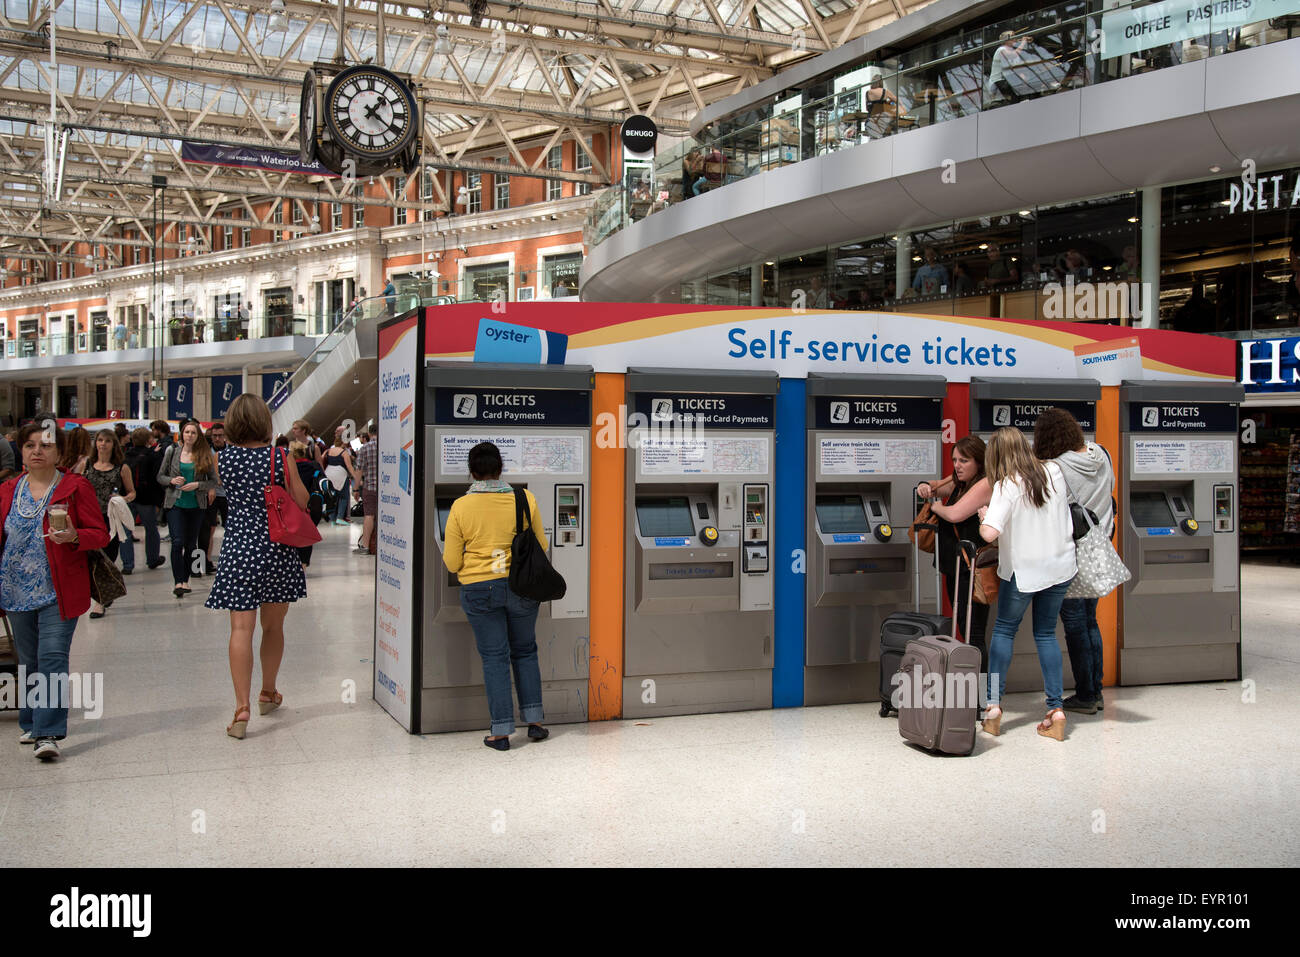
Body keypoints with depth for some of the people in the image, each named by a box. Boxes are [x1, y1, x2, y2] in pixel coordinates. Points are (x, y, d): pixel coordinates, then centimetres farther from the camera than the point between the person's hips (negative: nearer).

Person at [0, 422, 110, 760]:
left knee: (52, 658, -11)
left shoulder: (76, 487, -3)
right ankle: (31, 724, 27)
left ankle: (48, 733, -12)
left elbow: (100, 535, -4)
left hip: (58, 592, -5)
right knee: (29, 661, 14)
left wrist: (73, 536, -24)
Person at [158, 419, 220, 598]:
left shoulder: (205, 455, 2)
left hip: (196, 506, 1)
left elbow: (214, 481, 2)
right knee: (177, 542, -13)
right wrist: (172, 481, -11)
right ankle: (178, 582, -13)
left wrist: (197, 485, -14)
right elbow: (160, 476, 9)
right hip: (175, 504, -1)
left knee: (191, 544, 8)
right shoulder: (172, 452, 4)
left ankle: (185, 579, 20)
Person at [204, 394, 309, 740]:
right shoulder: (279, 458, -7)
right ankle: (268, 694, 32)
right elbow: (302, 502, 0)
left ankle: (242, 707, -12)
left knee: (241, 628, -3)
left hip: (238, 548, 0)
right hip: (276, 549, 0)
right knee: (273, 626, 16)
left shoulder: (223, 458, -2)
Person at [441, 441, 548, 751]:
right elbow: (541, 547, 5)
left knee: (494, 657, 8)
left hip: (479, 589, -2)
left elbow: (451, 562, -5)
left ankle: (501, 731, 10)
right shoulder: (525, 499, -6)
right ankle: (534, 721, 21)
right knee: (525, 651, 19)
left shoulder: (461, 507, -9)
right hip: (522, 586, 2)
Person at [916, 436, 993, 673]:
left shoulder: (985, 485, -15)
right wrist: (926, 487, 3)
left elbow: (955, 514, -25)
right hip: (954, 568, 10)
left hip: (973, 572, -10)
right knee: (965, 632, 15)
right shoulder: (959, 482, 12)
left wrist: (935, 506, -4)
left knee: (974, 635, -8)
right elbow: (938, 486, 28)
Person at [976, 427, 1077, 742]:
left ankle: (993, 704, 8)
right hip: (1060, 565, 4)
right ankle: (1055, 709, 6)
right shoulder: (1053, 472, -3)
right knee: (1046, 633, 14)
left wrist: (984, 516, -11)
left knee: (1004, 630, 13)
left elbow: (990, 533, -30)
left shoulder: (1006, 486, -19)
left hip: (1023, 571, -4)